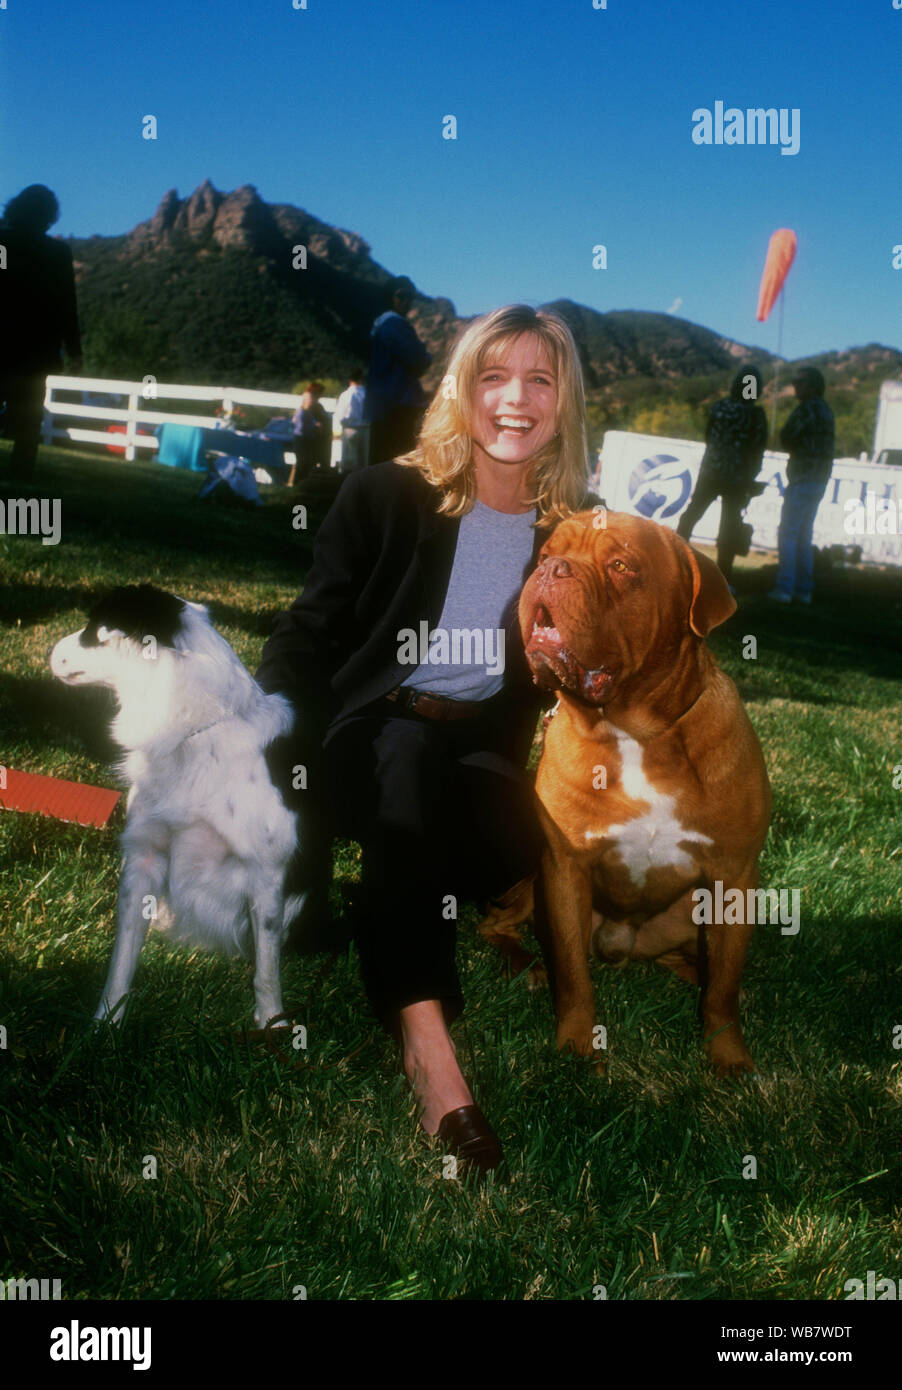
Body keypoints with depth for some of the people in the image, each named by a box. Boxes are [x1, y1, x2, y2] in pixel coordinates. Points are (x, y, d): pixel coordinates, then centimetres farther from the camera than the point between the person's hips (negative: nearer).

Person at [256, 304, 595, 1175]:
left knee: (523, 849, -33)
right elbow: (307, 638, -2)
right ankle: (426, 1039, -47)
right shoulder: (387, 496, -2)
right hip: (371, 736, -2)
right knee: (407, 747, -39)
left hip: (483, 752, 2)